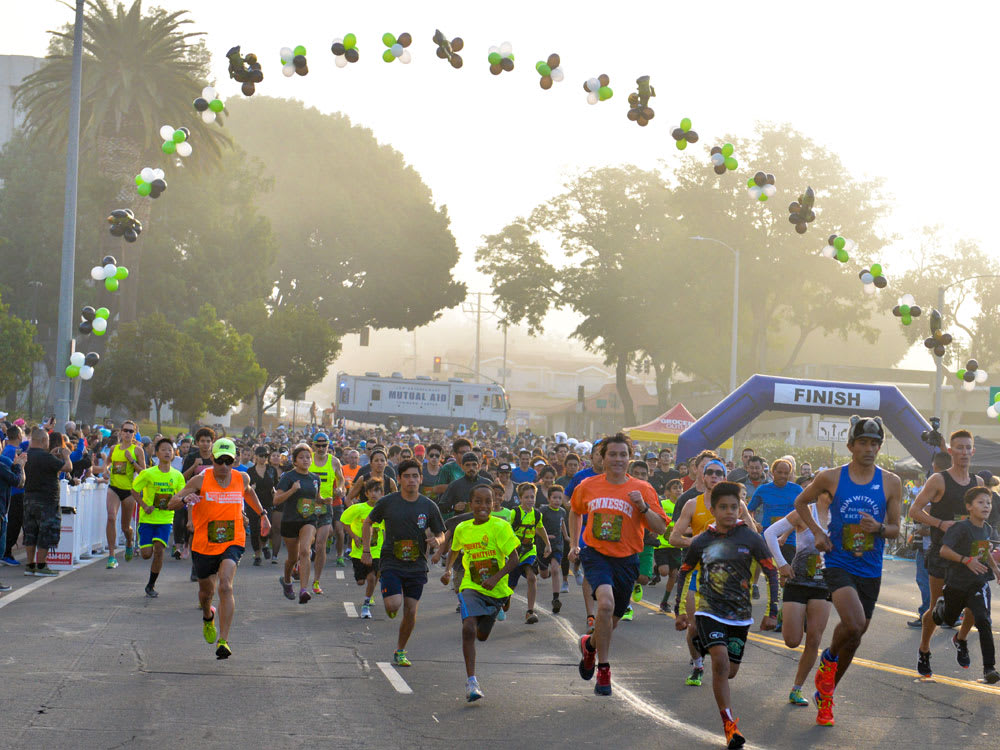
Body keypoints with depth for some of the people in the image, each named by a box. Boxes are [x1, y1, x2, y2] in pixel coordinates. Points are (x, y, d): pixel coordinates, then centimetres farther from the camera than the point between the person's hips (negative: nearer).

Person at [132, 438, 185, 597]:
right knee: (146, 554, -5)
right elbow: (134, 489, 1)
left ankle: (151, 585, 4)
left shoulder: (177, 476, -1)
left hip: (165, 519, 1)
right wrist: (144, 506, -11)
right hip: (147, 518, -1)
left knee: (159, 550, -13)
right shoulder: (148, 473, -8)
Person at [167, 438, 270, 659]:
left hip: (233, 542, 0)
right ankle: (208, 618, 52)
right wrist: (185, 499, -33)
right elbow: (171, 504, -11)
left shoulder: (242, 479, -2)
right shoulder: (200, 481, -10)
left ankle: (223, 641, -23)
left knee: (225, 585, -23)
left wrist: (262, 514, 29)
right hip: (203, 545, 0)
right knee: (206, 592, 15)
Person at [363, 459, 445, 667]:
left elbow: (441, 534, 9)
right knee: (393, 605, -18)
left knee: (411, 611, 0)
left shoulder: (429, 506, 0)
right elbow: (368, 523, 12)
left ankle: (400, 651, 20)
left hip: (417, 566, 2)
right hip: (391, 563, -2)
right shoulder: (387, 502, -3)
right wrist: (366, 551, 6)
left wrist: (436, 540, -15)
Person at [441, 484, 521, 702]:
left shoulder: (500, 527, -12)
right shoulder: (462, 529, 1)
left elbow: (514, 559, -14)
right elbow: (455, 550, 24)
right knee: (468, 628, -23)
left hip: (496, 590, -1)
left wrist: (497, 577, -26)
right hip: (471, 587, 1)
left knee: (481, 635, 12)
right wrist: (448, 570, 11)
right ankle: (471, 681, -20)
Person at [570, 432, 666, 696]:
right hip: (595, 555, -1)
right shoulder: (587, 486, 2)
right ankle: (603, 670, -13)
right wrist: (574, 543, 17)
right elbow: (575, 511, 23)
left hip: (626, 559, 1)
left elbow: (660, 528, -4)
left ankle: (590, 644, 48)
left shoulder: (642, 489, -3)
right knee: (606, 603, -26)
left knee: (612, 619, 11)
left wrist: (643, 507, -19)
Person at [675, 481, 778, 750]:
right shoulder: (701, 542, -2)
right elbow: (684, 573, 12)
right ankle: (730, 723, -17)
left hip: (740, 614, 1)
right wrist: (680, 611, 9)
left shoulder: (750, 538, -5)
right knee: (720, 660, -22)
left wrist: (772, 612, 1)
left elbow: (771, 573, 3)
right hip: (709, 611, -1)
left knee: (730, 671, 6)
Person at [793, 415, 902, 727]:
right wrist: (817, 532, 1)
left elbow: (895, 529, 4)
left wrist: (878, 528, -18)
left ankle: (825, 695, 31)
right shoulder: (831, 478, -3)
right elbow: (800, 502, 14)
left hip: (870, 570, 3)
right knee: (854, 624, -26)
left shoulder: (891, 483, 0)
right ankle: (829, 659, 7)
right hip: (839, 564, -3)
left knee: (854, 635, 10)